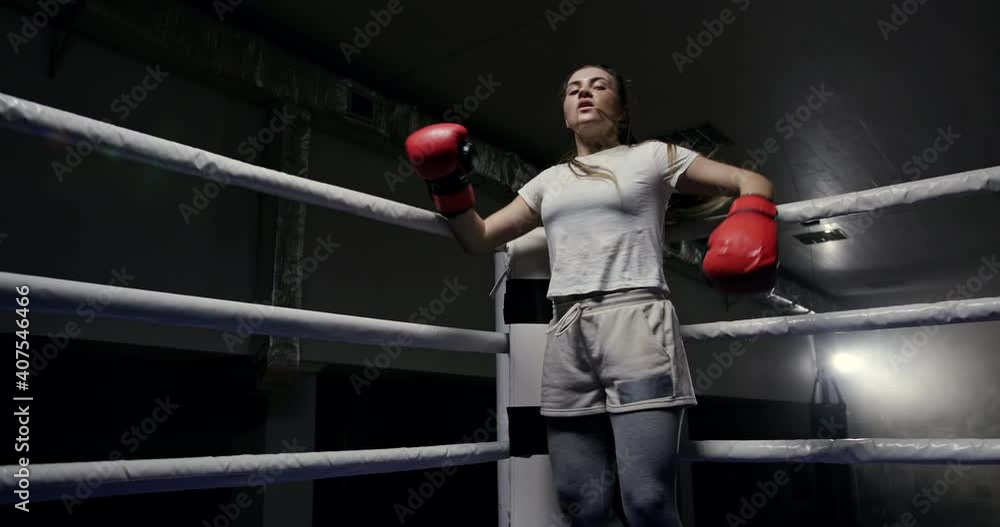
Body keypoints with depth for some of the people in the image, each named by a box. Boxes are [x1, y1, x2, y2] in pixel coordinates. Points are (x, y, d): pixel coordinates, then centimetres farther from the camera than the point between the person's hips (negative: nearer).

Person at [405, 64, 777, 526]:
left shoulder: (653, 157, 12)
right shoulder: (549, 181, 23)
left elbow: (754, 183, 12)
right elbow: (477, 239, 23)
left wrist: (753, 217, -10)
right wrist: (449, 184, 8)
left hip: (635, 322, -4)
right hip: (566, 335, 4)